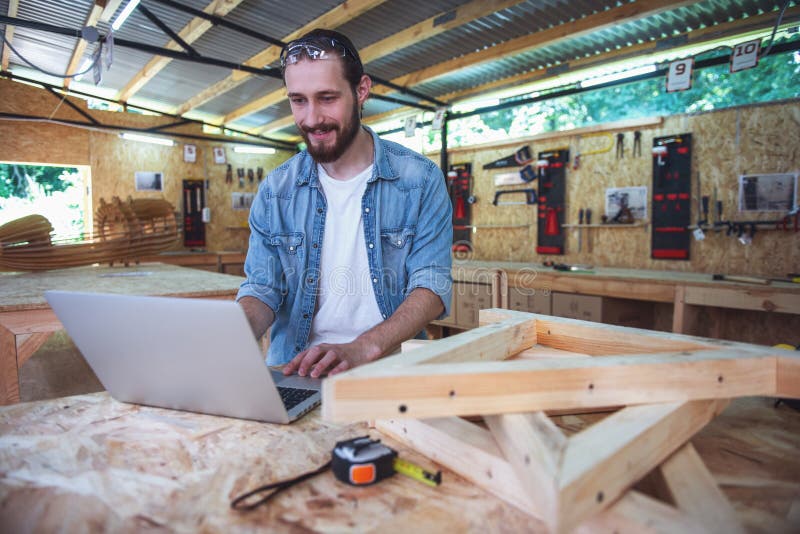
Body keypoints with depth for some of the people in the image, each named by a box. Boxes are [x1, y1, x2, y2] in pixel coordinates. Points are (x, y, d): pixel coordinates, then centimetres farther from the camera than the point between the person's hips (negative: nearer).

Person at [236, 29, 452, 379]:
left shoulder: (421, 180, -1)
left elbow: (432, 285, -8)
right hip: (293, 372, 3)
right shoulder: (274, 192, 7)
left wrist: (360, 350, -23)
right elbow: (261, 289, 6)